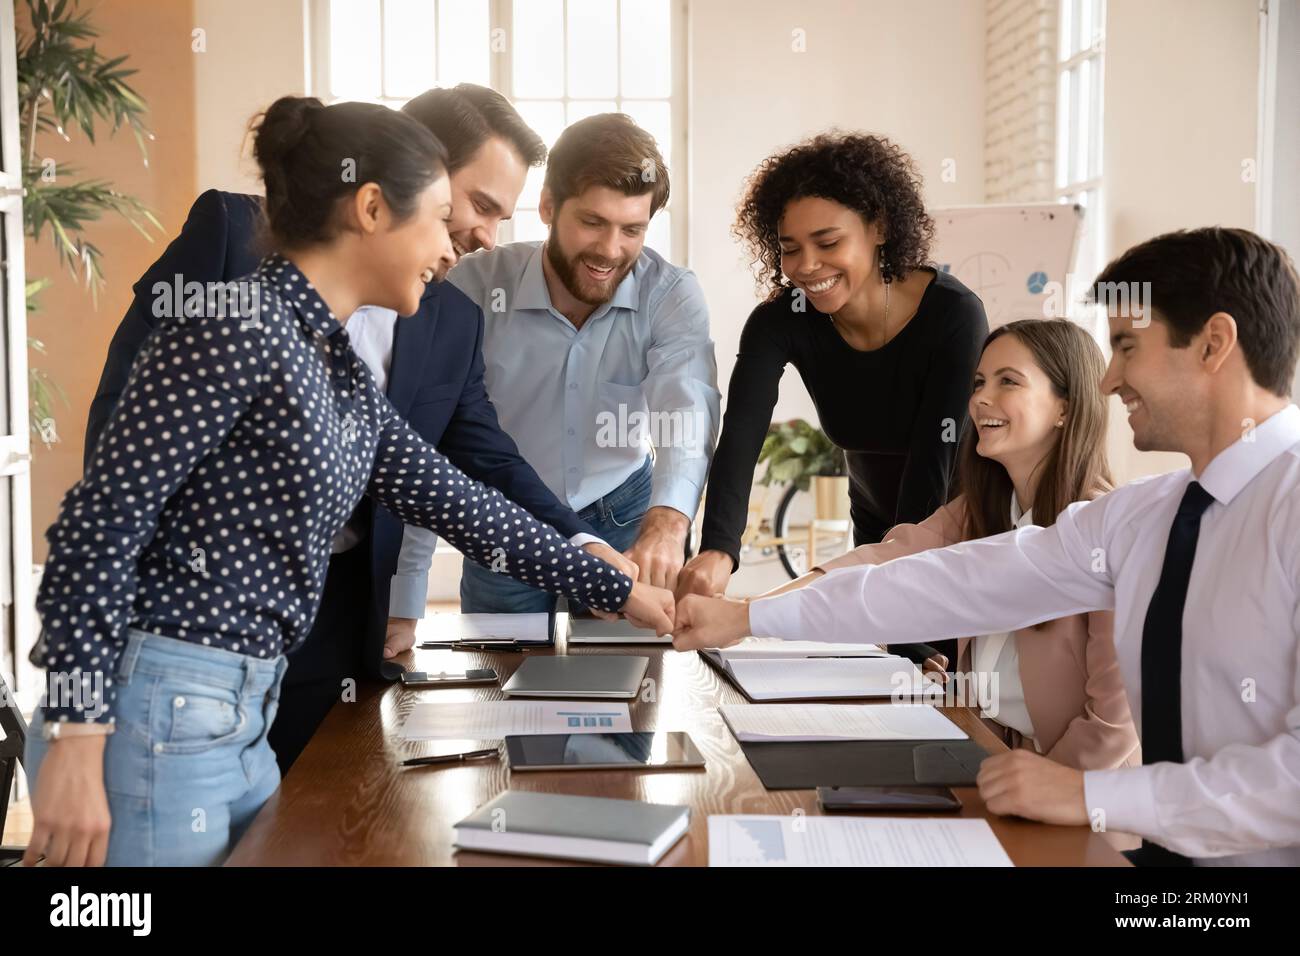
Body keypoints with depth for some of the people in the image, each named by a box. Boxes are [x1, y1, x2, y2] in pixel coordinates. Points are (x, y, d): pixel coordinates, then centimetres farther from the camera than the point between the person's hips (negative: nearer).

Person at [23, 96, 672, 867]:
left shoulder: (344, 371, 12)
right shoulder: (237, 327, -14)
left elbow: (456, 501, 19)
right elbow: (103, 522, -17)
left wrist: (617, 590, 23)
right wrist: (74, 738, -21)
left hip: (242, 723, 9)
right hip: (156, 717, -9)